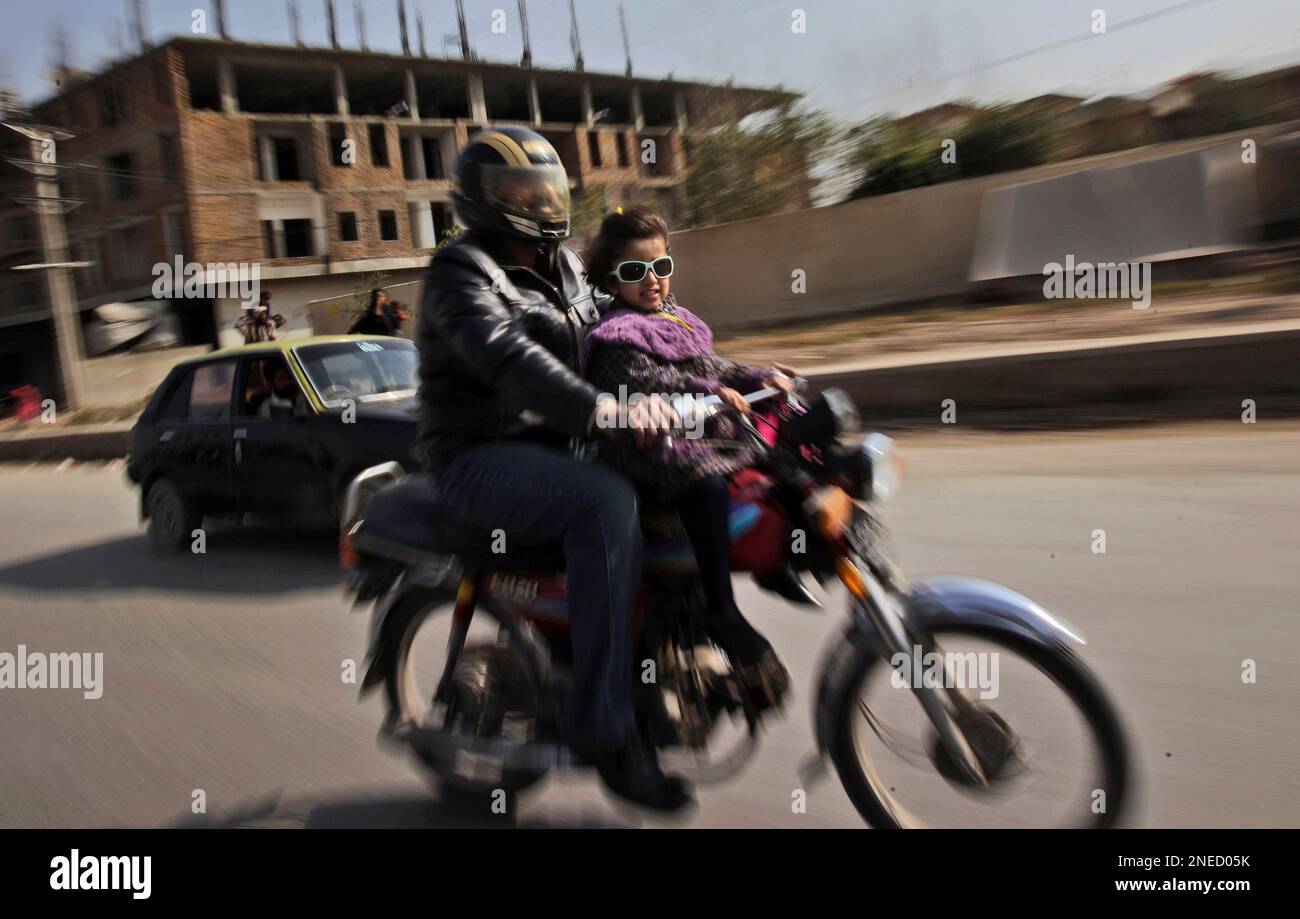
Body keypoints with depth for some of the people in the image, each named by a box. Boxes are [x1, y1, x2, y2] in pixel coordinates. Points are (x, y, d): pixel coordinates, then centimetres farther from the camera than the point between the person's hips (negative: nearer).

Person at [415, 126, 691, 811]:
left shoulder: (562, 267, 17)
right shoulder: (460, 271, -8)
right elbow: (507, 357, -27)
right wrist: (601, 410, -43)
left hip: (559, 446, 8)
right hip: (482, 461, -8)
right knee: (608, 504, -33)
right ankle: (603, 729, -29)